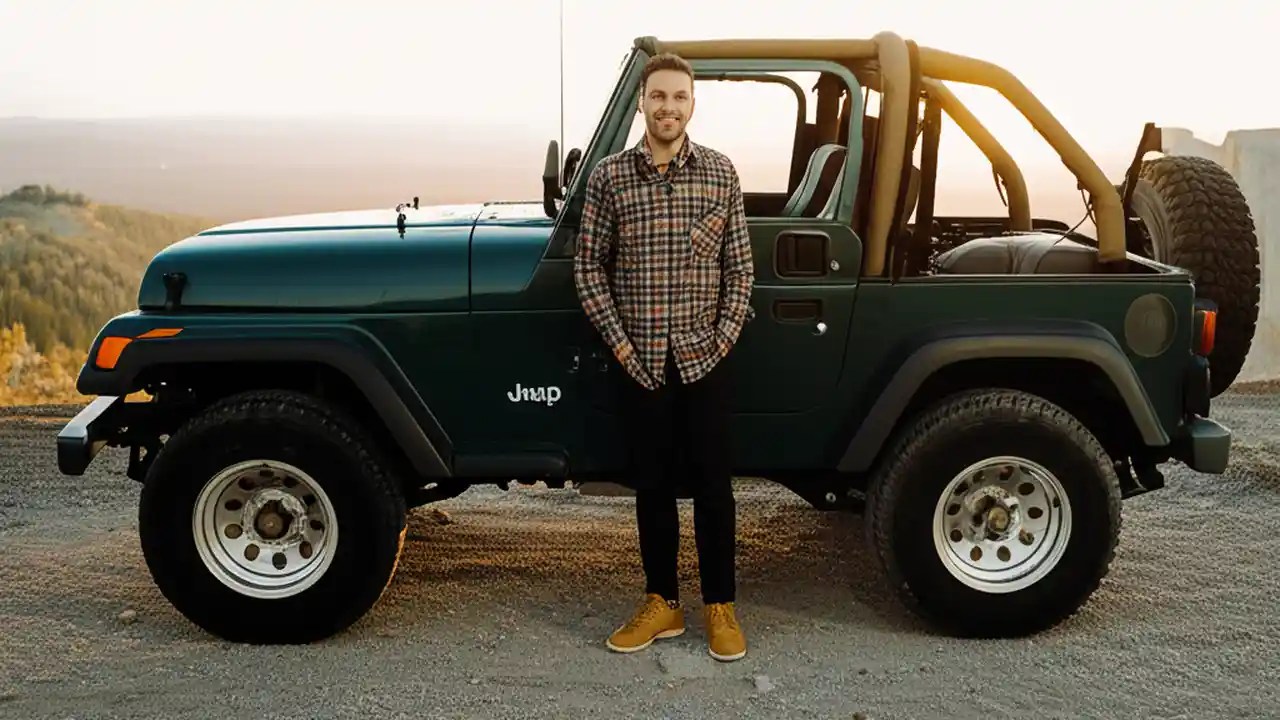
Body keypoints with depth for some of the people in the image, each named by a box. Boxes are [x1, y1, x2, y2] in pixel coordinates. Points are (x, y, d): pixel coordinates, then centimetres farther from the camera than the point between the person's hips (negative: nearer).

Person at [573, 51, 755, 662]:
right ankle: (661, 604, 23)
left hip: (702, 358, 0)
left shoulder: (721, 174, 1)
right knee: (652, 485, 10)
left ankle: (720, 608, 18)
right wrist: (618, 339, -5)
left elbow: (740, 268, 4)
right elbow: (589, 266, 2)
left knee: (712, 485, 5)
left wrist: (723, 337, -5)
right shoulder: (609, 176, -1)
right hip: (639, 359, 1)